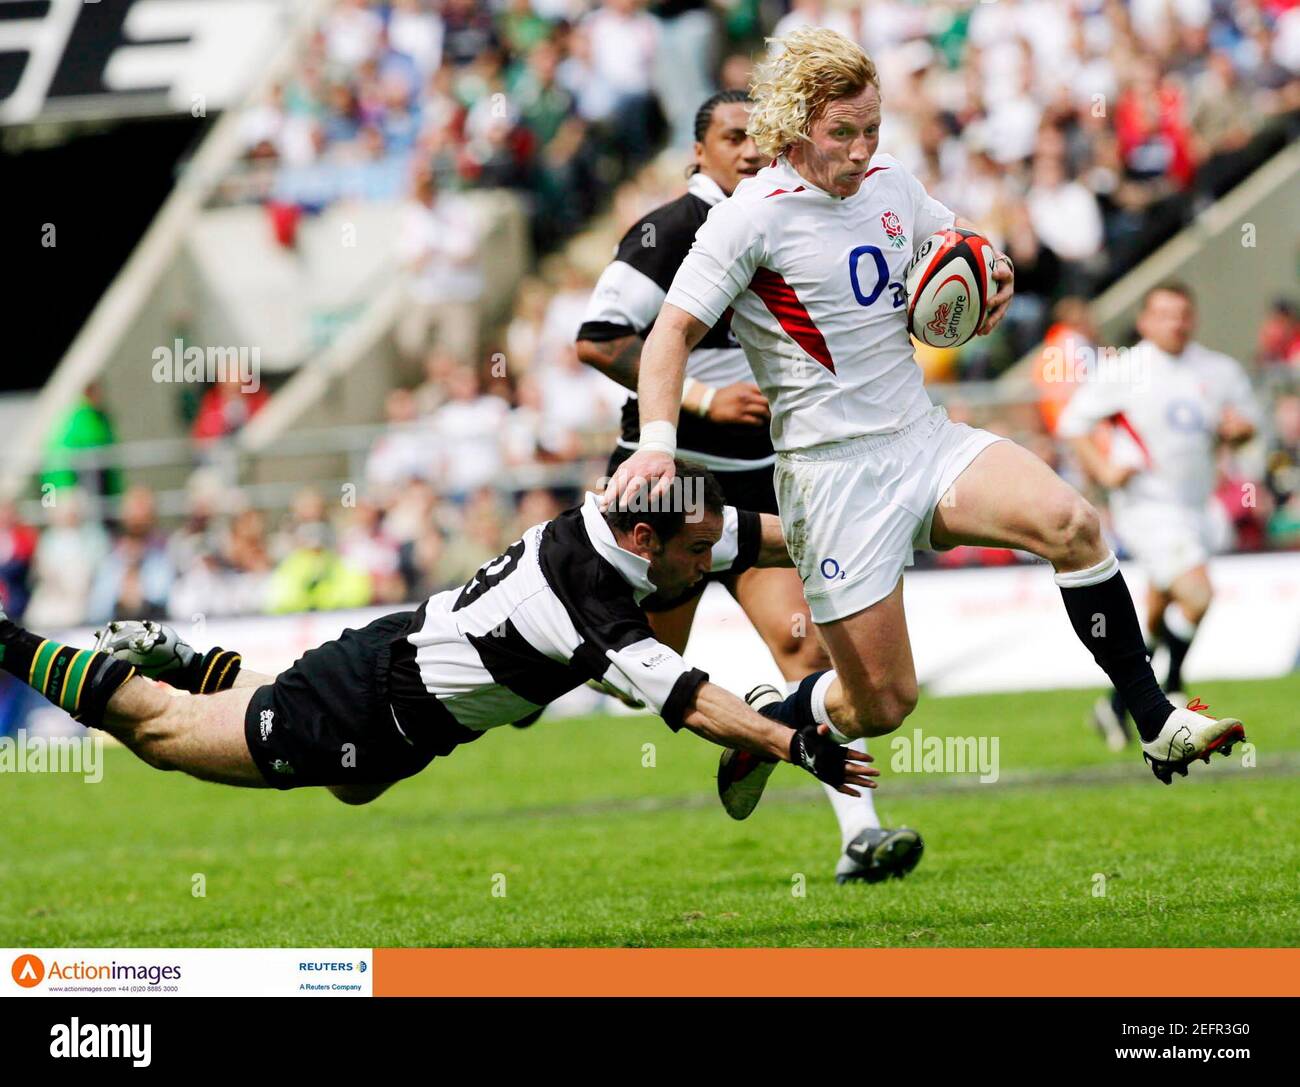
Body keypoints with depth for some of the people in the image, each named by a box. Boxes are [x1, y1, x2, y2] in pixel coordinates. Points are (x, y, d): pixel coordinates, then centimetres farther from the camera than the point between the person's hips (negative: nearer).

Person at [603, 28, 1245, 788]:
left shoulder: (891, 184, 8)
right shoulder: (756, 216, -11)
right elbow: (672, 333, -12)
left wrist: (994, 282, 3)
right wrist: (657, 444, -28)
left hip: (926, 440, 6)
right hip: (834, 474, -6)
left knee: (1071, 524, -21)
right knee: (883, 703, -6)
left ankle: (1157, 726, -13)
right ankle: (760, 726, 27)